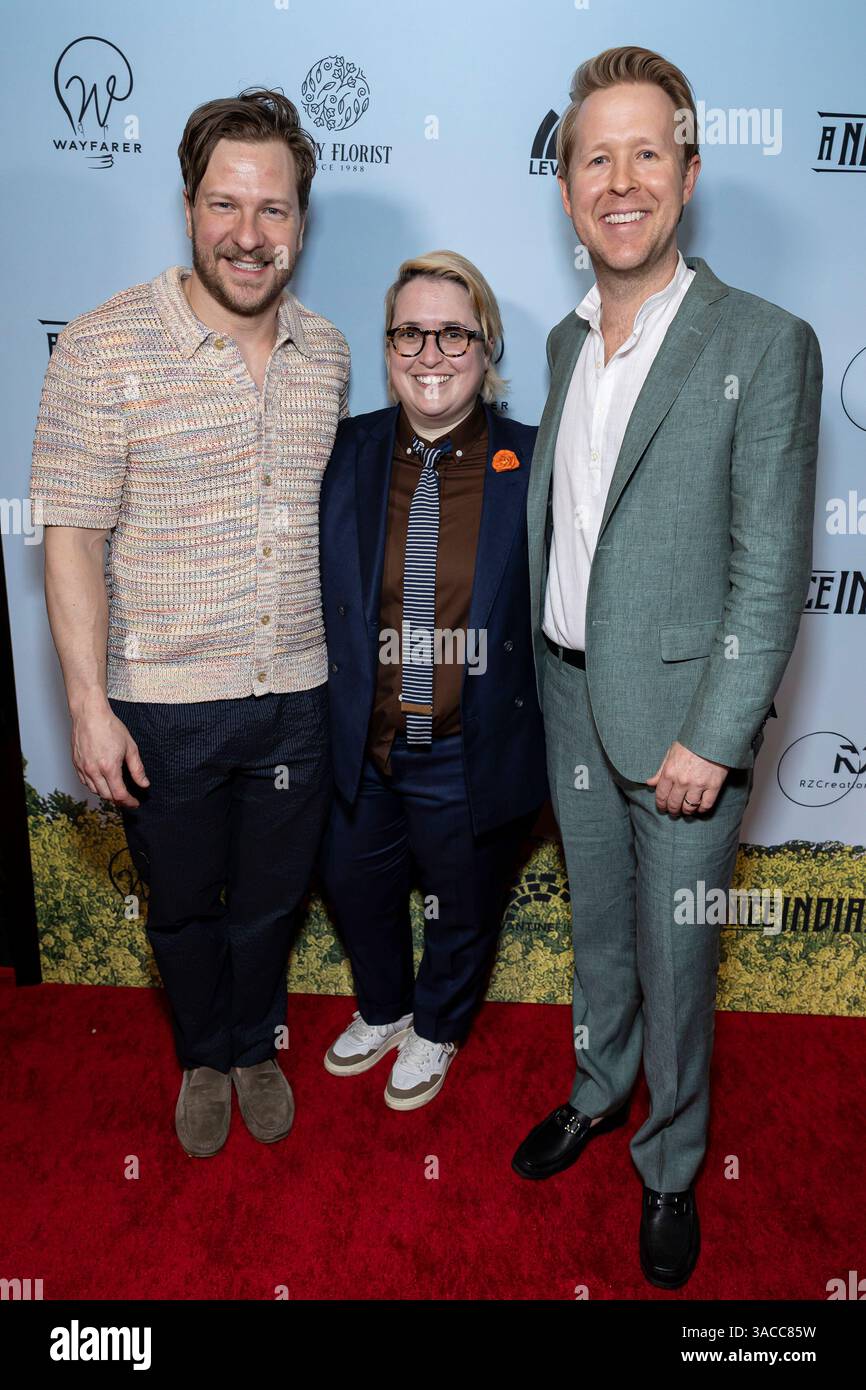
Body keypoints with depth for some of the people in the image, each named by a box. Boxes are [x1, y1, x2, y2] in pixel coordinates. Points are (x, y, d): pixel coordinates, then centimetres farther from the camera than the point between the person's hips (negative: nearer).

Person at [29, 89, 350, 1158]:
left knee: (270, 899, 20)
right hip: (163, 705, -3)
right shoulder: (103, 350, -12)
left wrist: (347, 663, 13)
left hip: (296, 696, 3)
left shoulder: (326, 355, 2)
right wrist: (89, 705, -14)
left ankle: (255, 1047, 48)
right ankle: (204, 1057, 46)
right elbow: (72, 539, -11)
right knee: (182, 905, 18)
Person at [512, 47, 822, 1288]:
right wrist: (544, 674, 11)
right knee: (597, 924, 21)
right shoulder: (564, 340, 8)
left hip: (682, 716, -5)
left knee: (675, 955, 9)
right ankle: (599, 1090, 46)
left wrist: (712, 737, -17)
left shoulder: (765, 345, -11)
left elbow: (773, 569, -14)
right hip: (572, 699, 5)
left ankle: (671, 1164, 34)